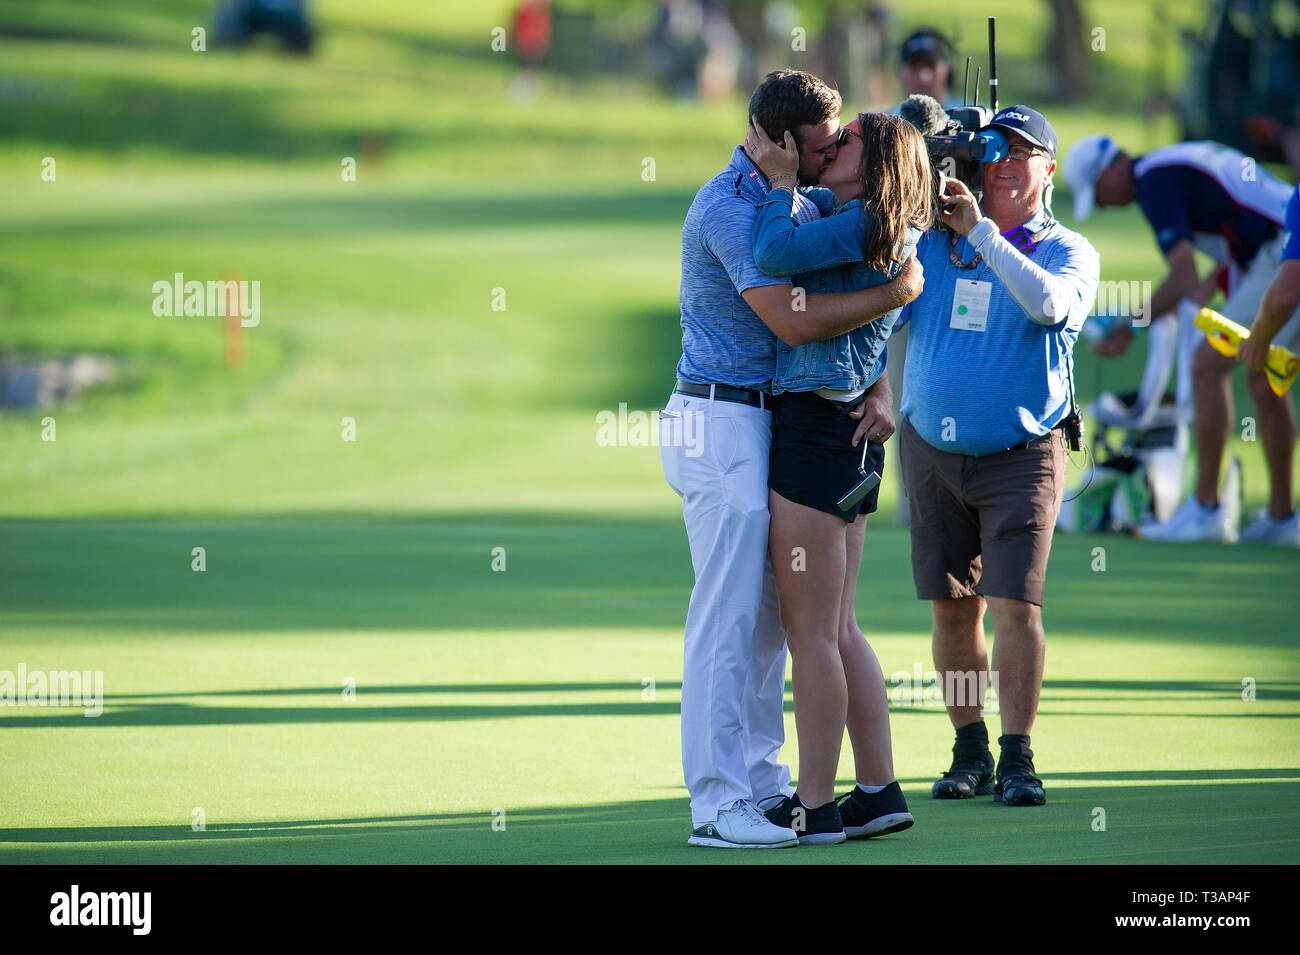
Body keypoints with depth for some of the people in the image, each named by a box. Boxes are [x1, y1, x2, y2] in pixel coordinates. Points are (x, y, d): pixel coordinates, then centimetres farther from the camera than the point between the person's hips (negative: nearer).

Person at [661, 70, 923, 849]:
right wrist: (897, 292, -17)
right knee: (729, 612, -9)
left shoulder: (799, 204, 12)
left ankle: (761, 778, 19)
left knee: (771, 610, 12)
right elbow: (794, 320, -27)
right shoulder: (731, 209, -18)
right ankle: (718, 805, -9)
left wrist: (877, 387, -2)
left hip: (764, 423, 9)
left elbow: (848, 307, 17)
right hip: (721, 424, -9)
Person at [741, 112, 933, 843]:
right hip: (850, 436, 10)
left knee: (811, 629, -5)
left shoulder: (863, 225, -12)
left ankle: (815, 804, -1)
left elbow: (776, 254, -22)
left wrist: (782, 180, -7)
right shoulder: (891, 238, 16)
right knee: (838, 629, 14)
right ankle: (880, 791, 15)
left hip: (818, 428, -10)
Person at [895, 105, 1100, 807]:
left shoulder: (1068, 252, -1)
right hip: (931, 451, 3)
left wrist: (979, 232, -20)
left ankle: (1017, 759, -5)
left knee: (1016, 604, -10)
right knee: (953, 608, 4)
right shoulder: (933, 239, 8)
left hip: (1021, 453, -3)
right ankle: (969, 750, 13)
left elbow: (1048, 303, -22)